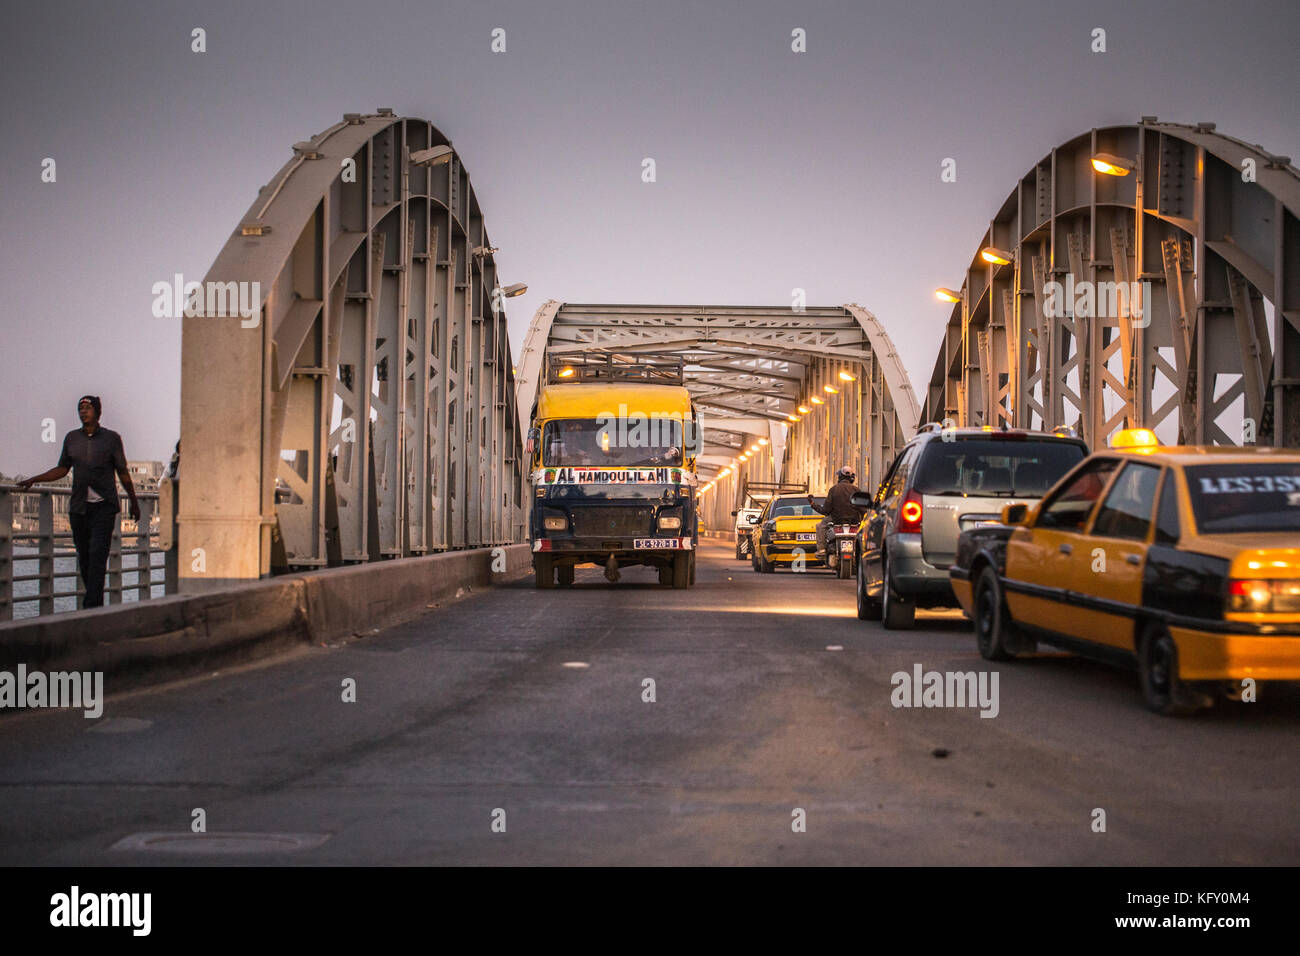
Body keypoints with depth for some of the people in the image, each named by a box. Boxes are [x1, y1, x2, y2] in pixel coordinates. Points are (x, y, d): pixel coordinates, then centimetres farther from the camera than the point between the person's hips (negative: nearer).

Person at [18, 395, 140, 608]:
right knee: (84, 557, 4)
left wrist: (134, 502, 14)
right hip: (79, 507, 4)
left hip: (104, 505, -4)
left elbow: (123, 473, 9)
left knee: (97, 555, -14)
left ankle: (92, 605, -19)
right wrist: (33, 480, 9)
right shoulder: (72, 438, 11)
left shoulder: (111, 438, 3)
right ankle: (96, 603, 15)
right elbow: (62, 469, 19)